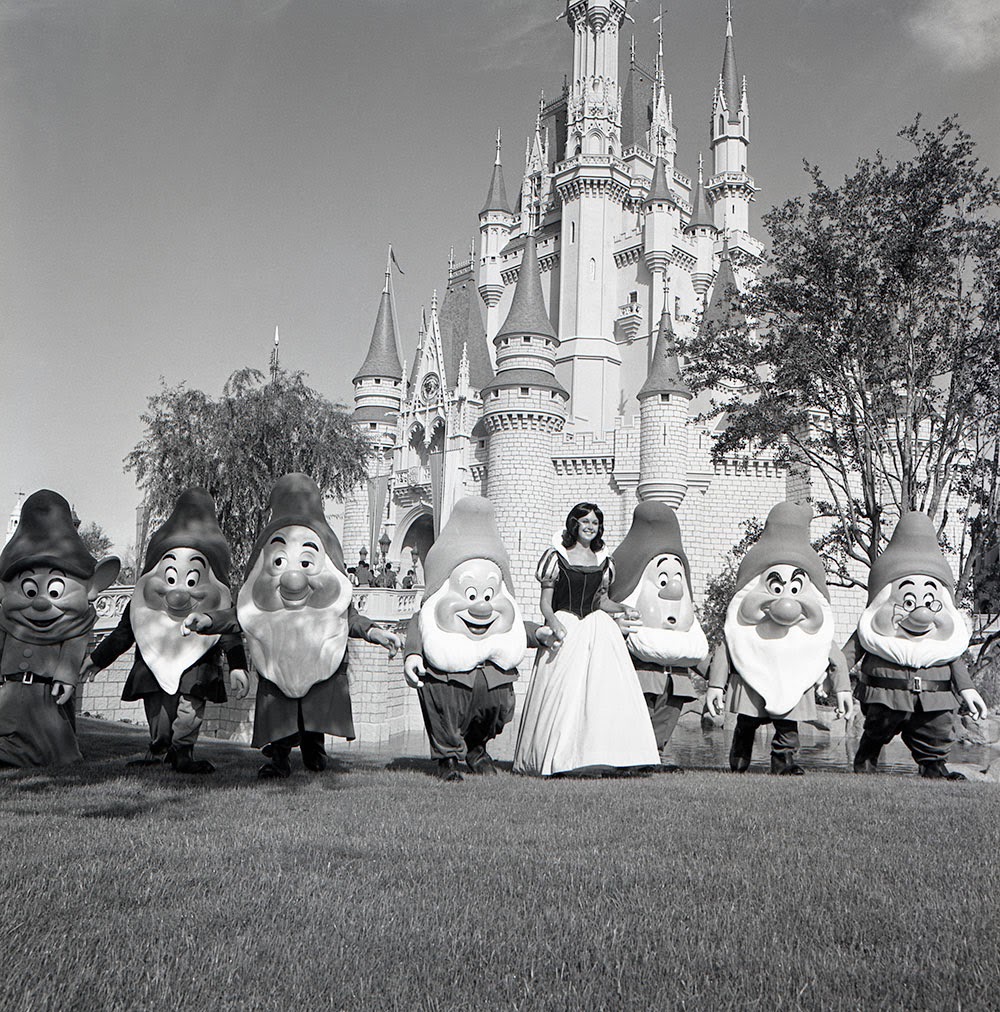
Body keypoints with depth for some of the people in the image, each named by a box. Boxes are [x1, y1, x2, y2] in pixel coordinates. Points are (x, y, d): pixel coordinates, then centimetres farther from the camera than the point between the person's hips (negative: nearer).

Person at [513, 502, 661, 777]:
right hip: (563, 628, -4)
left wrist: (623, 609, 4)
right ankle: (555, 758, -1)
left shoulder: (603, 561, 15)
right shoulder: (557, 556, 2)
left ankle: (609, 754, -3)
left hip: (597, 629, 4)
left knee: (606, 689, -7)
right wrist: (553, 623, -18)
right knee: (561, 692, -9)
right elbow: (545, 602, 0)